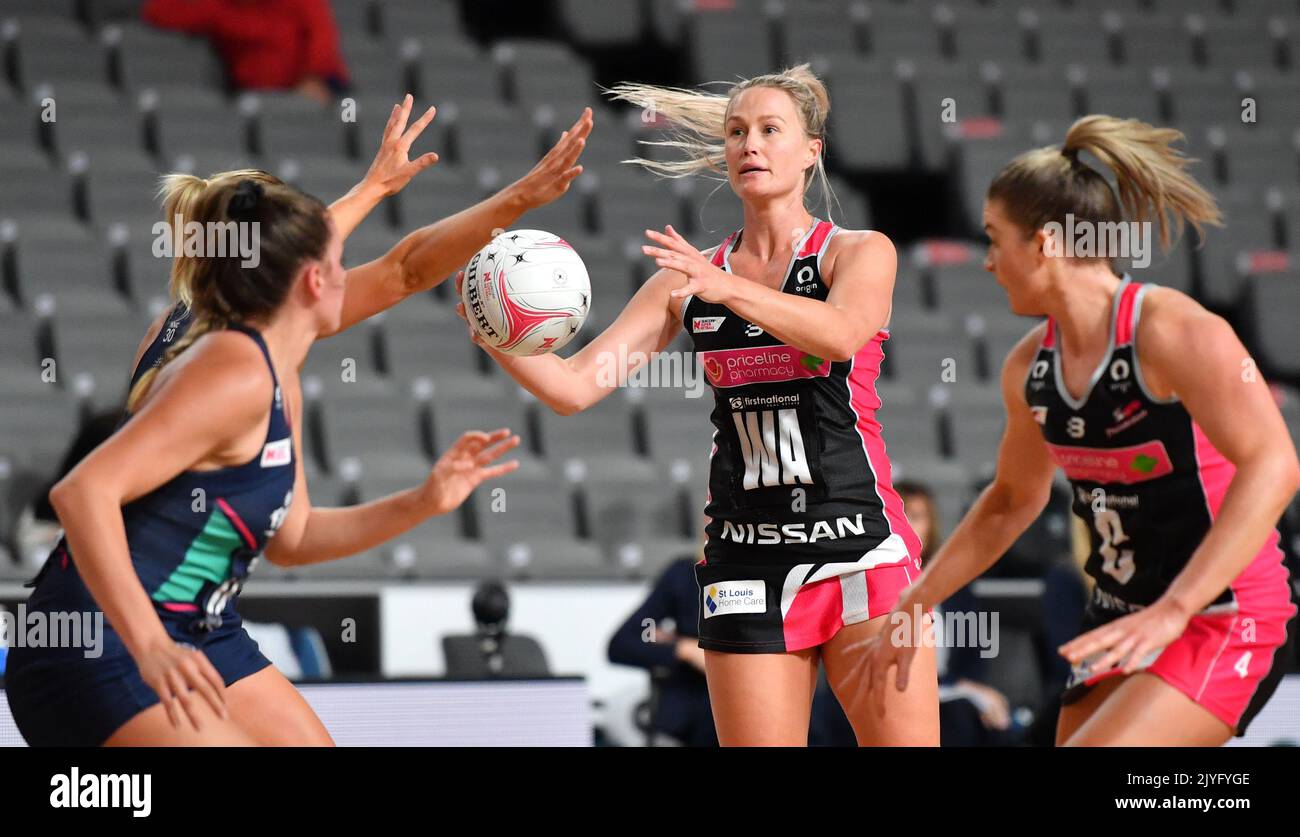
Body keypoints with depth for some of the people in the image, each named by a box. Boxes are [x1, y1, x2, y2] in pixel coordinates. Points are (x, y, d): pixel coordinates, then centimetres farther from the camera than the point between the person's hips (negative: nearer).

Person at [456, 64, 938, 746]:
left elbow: (841, 334, -22)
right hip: (746, 562, 3)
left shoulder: (859, 253, 1)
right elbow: (573, 387, 5)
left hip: (862, 549, -3)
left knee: (902, 740, -9)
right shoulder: (687, 281, 11)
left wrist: (727, 289, -35)